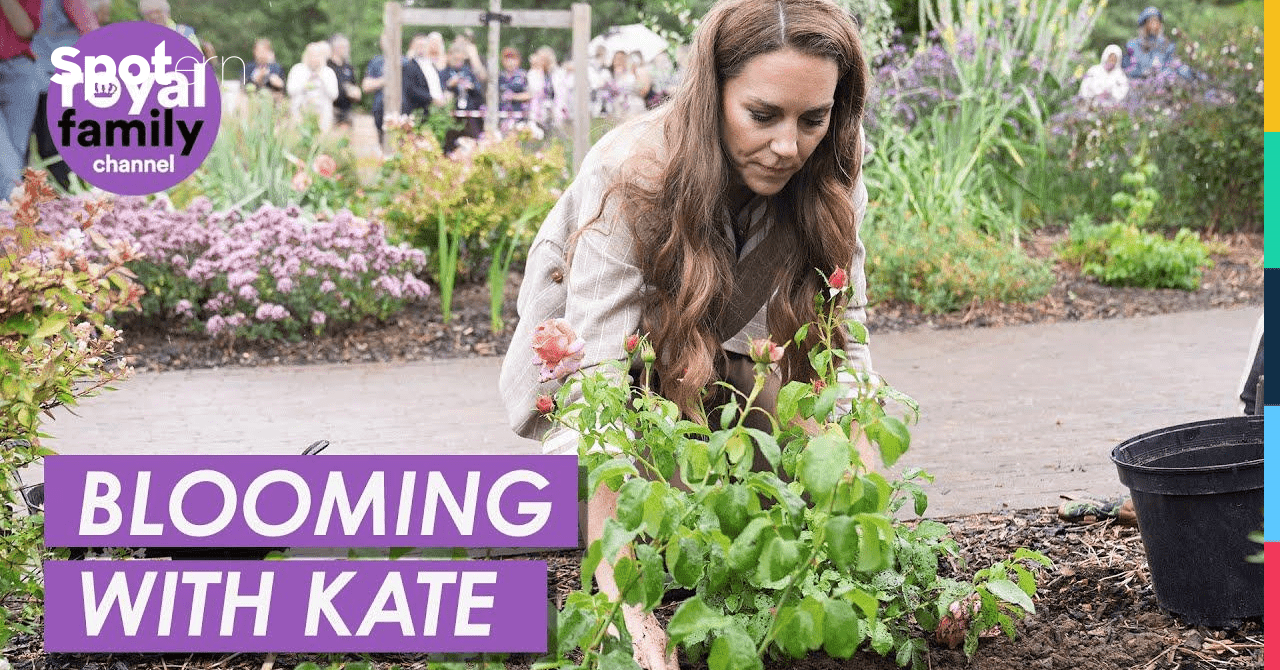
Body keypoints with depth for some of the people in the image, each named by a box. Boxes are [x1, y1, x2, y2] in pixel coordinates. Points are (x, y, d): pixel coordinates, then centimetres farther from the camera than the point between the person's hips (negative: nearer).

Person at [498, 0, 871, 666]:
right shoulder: (630, 179, -38)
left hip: (715, 358, 4)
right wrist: (628, 609, -55)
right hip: (589, 342, -4)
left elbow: (843, 342, -19)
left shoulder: (828, 177, -24)